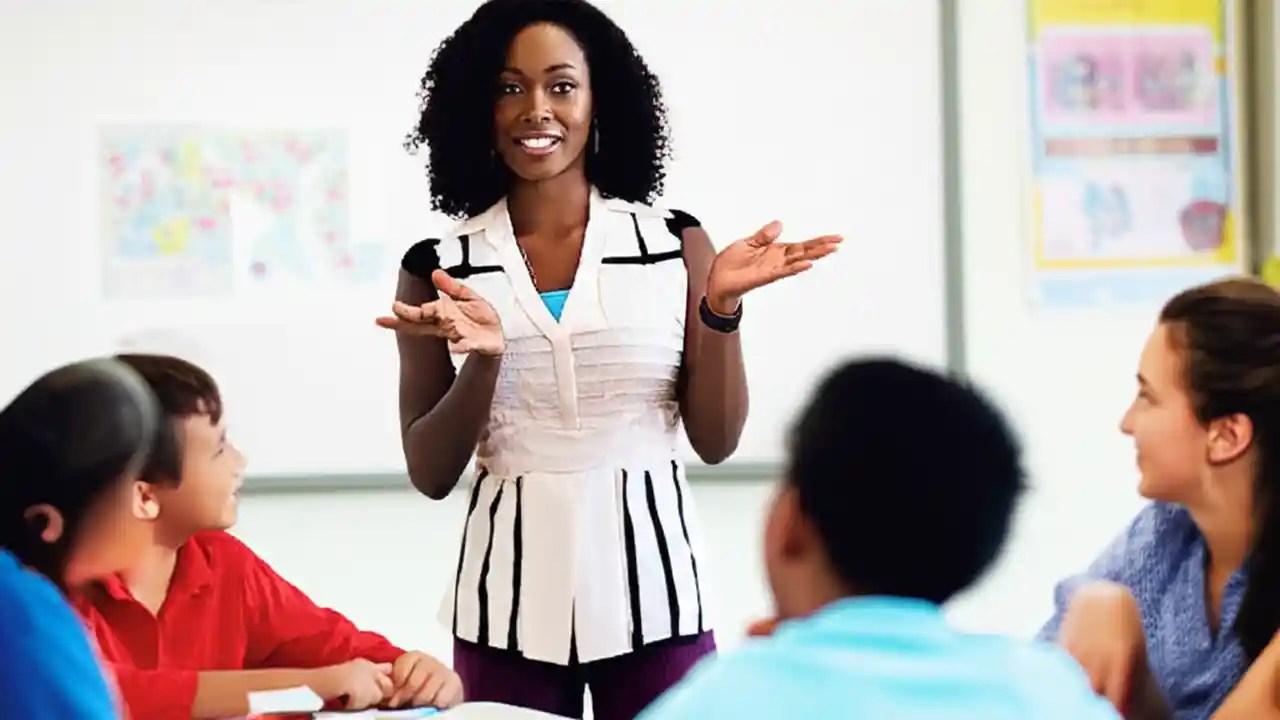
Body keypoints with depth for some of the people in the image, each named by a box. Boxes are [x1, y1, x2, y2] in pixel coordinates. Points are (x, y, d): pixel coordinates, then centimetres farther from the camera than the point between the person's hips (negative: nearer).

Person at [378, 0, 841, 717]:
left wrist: (721, 307, -12)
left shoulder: (674, 243, 2)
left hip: (651, 583, 0)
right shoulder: (443, 267, 1)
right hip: (510, 600, 0)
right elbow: (431, 475, 0)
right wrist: (484, 357, -16)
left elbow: (716, 440, 2)